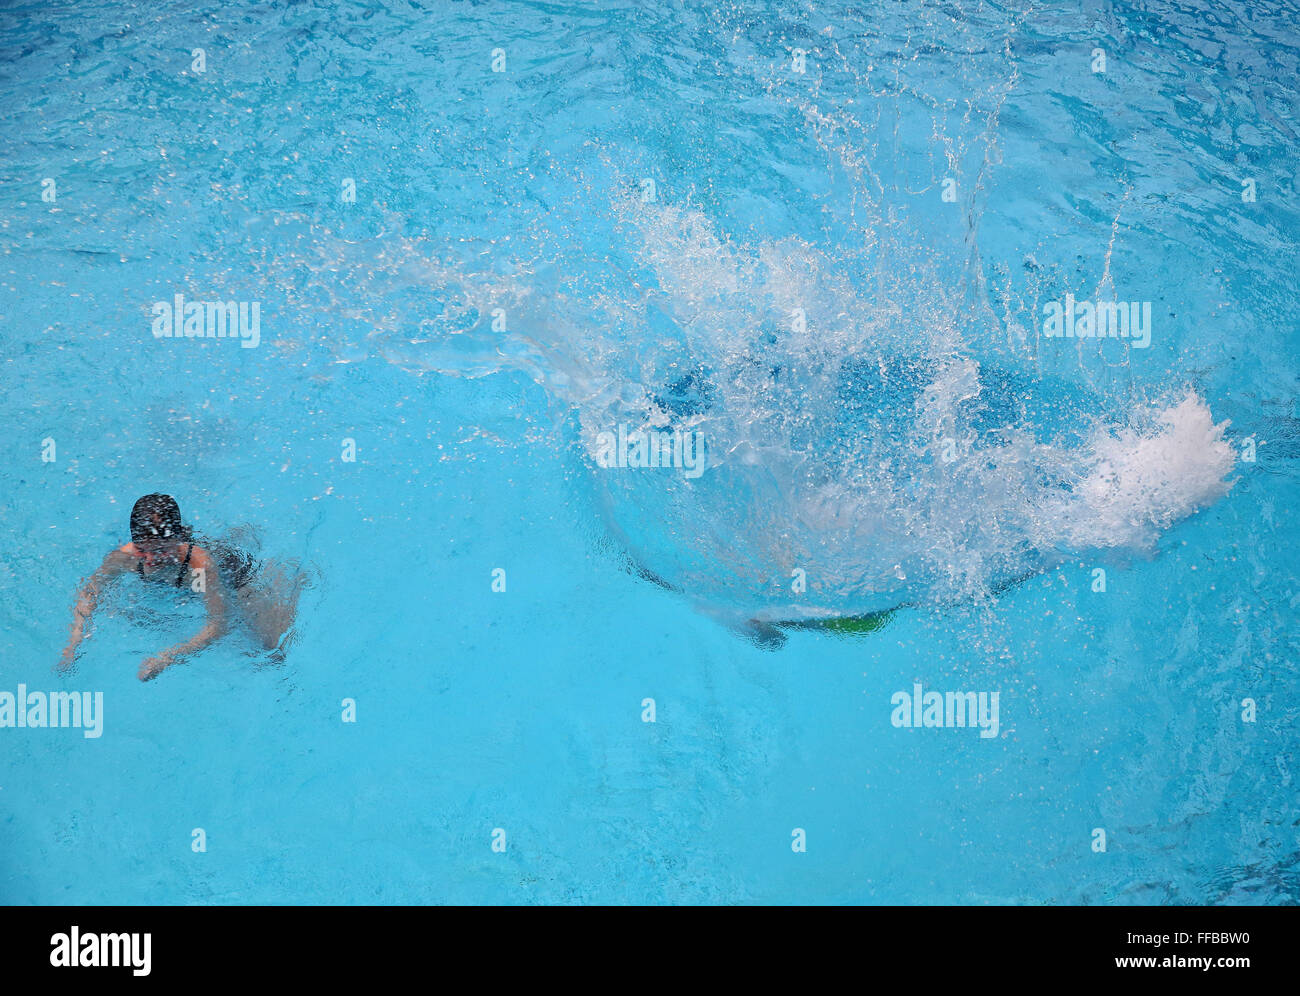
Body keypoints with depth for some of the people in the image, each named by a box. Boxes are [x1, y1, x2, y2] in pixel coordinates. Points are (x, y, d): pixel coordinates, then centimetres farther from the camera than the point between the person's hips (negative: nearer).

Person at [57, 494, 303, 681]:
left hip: (234, 568, -5)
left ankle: (298, 578, 23)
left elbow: (218, 624, -42)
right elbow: (89, 590, -15)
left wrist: (168, 658, -50)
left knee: (275, 645, -7)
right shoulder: (125, 557, -34)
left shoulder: (201, 564, -47)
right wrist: (75, 639, -28)